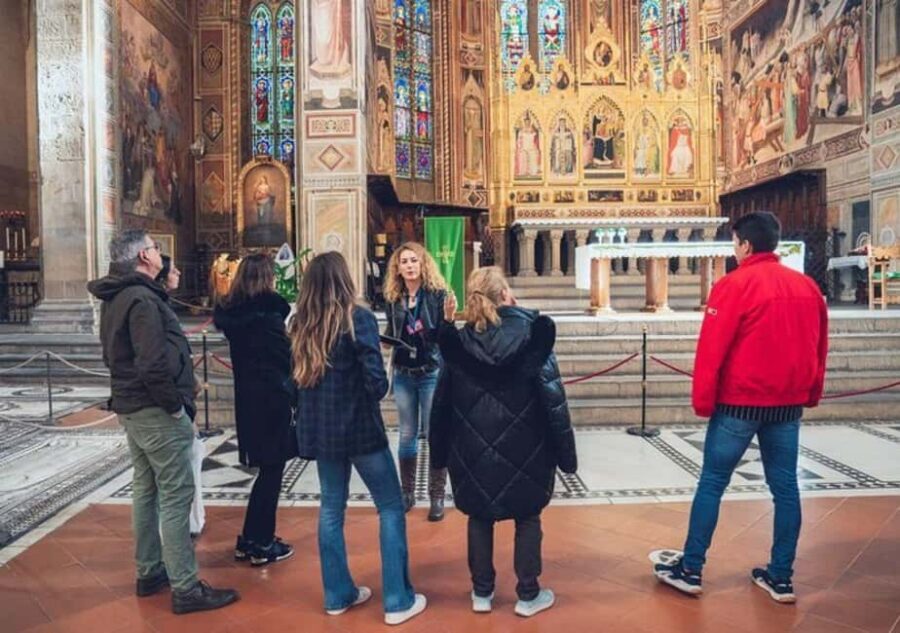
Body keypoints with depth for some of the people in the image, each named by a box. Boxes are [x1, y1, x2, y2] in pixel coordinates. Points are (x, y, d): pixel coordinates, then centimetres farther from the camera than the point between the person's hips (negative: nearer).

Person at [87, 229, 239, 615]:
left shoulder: (117, 298, 13)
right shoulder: (142, 298, -19)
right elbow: (153, 365, -28)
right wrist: (176, 406, -17)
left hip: (131, 408, 10)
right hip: (155, 411, -10)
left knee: (146, 489, 18)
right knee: (176, 497, -5)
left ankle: (149, 573, 30)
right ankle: (186, 589, 1)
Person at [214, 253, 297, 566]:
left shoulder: (232, 312, 6)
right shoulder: (268, 312, -16)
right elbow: (287, 357, -14)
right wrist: (296, 393, -4)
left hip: (248, 398, 7)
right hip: (272, 397, -7)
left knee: (266, 468, 18)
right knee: (271, 470, 5)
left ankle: (251, 539, 27)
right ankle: (261, 544, 14)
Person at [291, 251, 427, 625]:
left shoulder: (300, 324, 4)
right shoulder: (357, 318, -14)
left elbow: (295, 377, 10)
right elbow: (376, 379, -17)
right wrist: (375, 394, 3)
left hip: (319, 427, 6)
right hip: (358, 425, -6)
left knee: (331, 508, 17)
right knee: (391, 507, 7)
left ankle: (338, 595, 27)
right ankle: (398, 601, 11)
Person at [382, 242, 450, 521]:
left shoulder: (438, 293, -7)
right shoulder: (393, 298, 5)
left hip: (432, 373, -4)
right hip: (403, 375, 4)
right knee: (407, 435, 12)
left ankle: (437, 497, 14)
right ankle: (407, 493, 26)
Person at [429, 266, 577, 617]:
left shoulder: (459, 341, -2)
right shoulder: (531, 333, -11)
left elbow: (443, 401, 3)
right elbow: (552, 395, -11)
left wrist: (441, 451, 12)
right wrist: (563, 450, -3)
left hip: (474, 447, 3)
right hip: (523, 446, -2)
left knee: (479, 516, 17)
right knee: (528, 518, 15)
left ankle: (481, 592, 27)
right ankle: (528, 594, 24)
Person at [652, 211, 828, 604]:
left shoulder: (735, 284, -12)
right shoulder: (808, 287, 7)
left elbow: (711, 349, -14)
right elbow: (819, 347, 14)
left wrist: (702, 400, -6)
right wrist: (811, 394, 24)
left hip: (739, 403, -5)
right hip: (789, 404, 6)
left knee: (711, 483, 3)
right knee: (785, 487, 12)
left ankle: (690, 569, 10)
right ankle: (780, 577, 20)